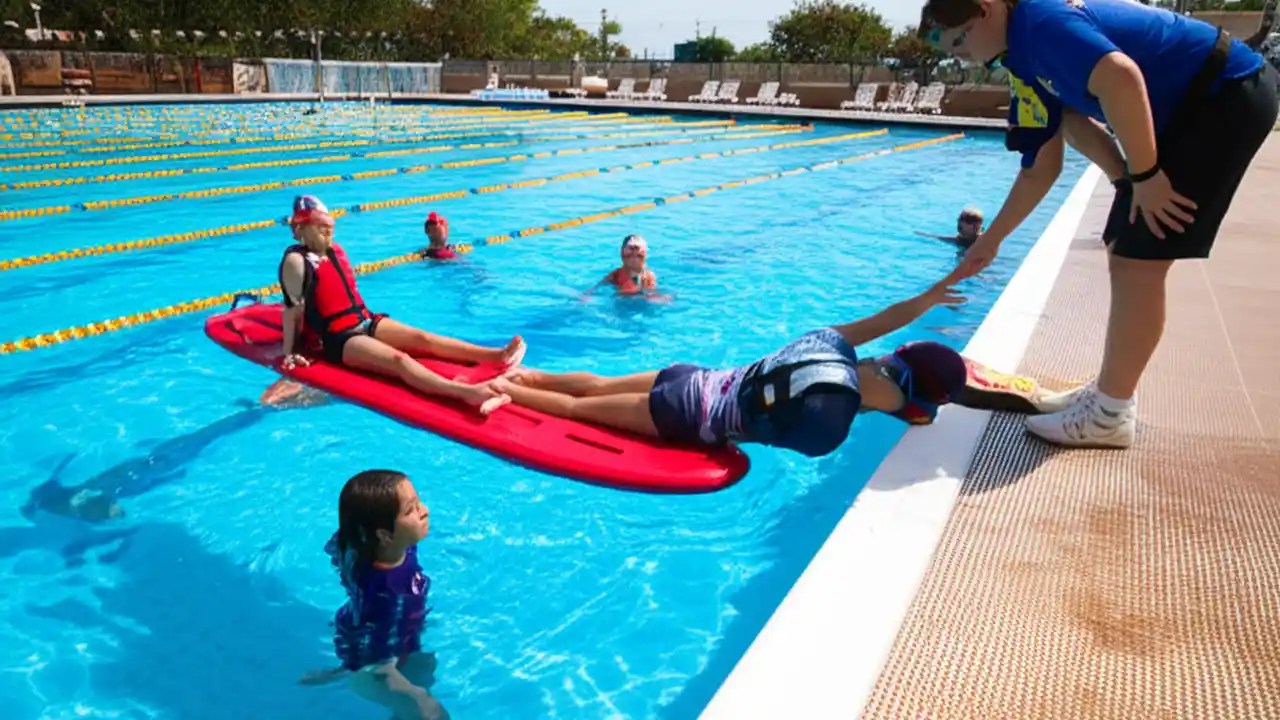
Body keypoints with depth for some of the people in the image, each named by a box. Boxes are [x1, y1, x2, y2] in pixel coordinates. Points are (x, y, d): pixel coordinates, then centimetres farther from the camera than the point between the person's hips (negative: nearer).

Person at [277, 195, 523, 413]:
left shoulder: (335, 250, 12)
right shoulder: (296, 261, -11)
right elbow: (292, 309, -12)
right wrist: (290, 353, -11)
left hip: (364, 321, 8)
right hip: (337, 339, -8)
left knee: (421, 337, -11)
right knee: (398, 359, -30)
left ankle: (497, 356, -26)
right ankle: (466, 392, -53)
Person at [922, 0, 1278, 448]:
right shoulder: (1028, 53, 12)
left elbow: (1121, 78, -36)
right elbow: (1041, 170, 14)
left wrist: (1146, 176, -27)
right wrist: (990, 241, 15)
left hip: (1230, 94, -10)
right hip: (1192, 104, 10)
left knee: (1138, 260, -10)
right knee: (1126, 251, 12)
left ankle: (1109, 416, 0)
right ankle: (1110, 392, 21)